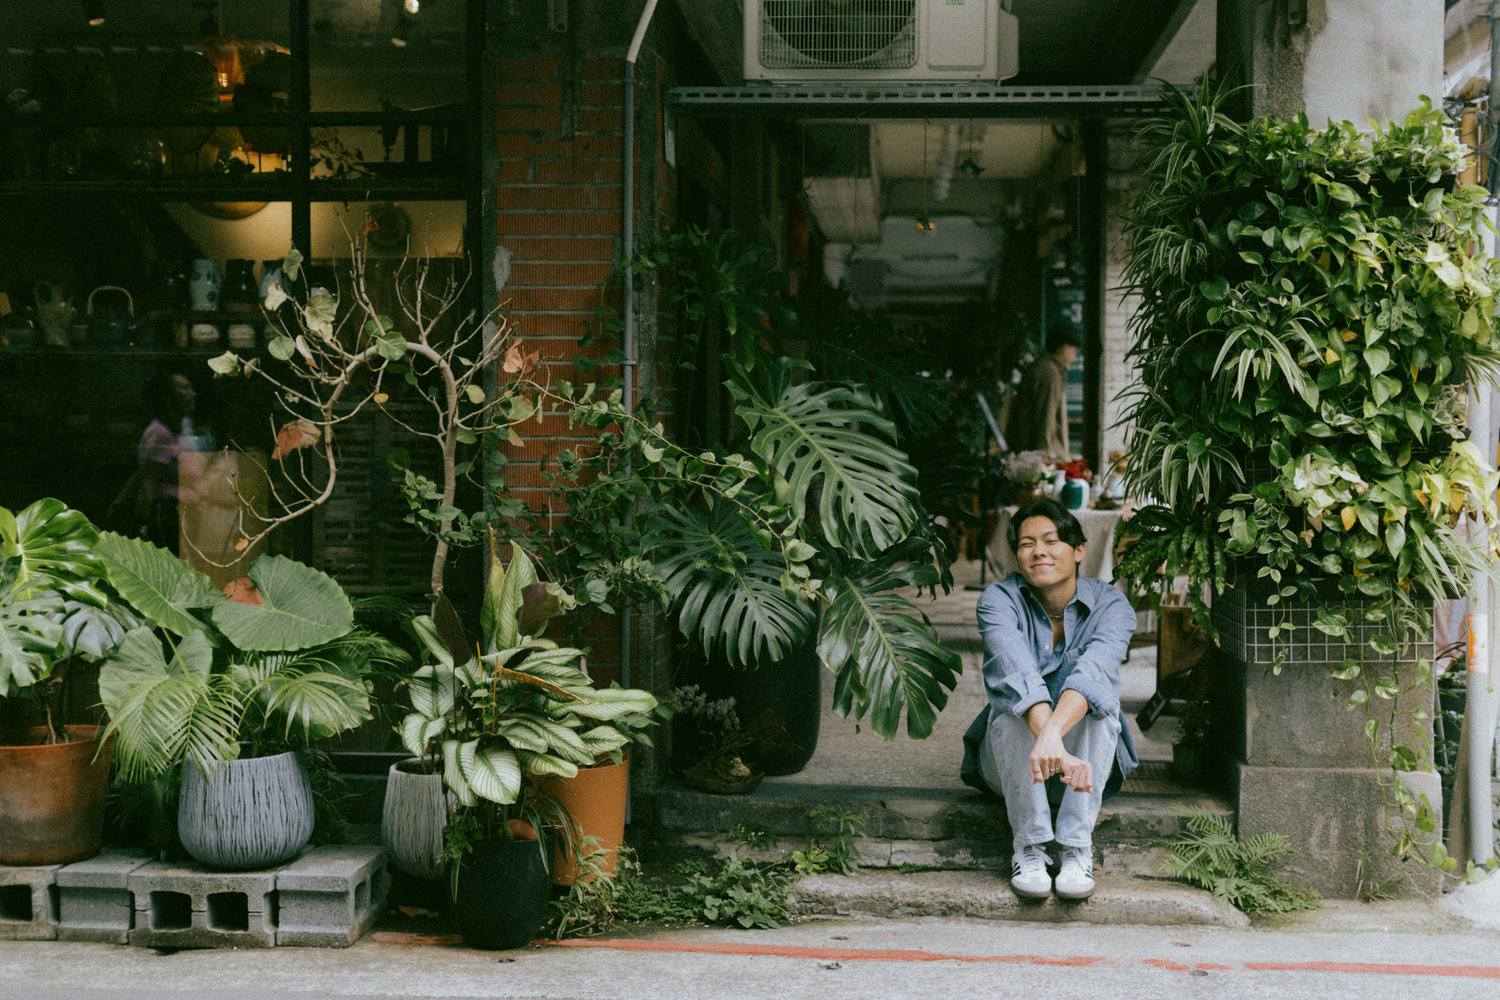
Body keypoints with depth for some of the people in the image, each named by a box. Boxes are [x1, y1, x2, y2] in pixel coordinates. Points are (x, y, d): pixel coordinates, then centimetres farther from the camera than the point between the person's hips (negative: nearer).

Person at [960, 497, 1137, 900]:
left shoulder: (1110, 605, -13)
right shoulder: (1000, 599, -14)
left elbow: (1095, 671, -34)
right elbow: (1015, 669, -34)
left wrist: (1052, 732, -54)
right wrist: (1053, 746, -52)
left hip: (1089, 761, 0)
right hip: (1012, 763, 0)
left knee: (1100, 696, -29)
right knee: (1013, 700, -30)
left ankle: (1077, 847, -26)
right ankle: (1029, 845, -24)